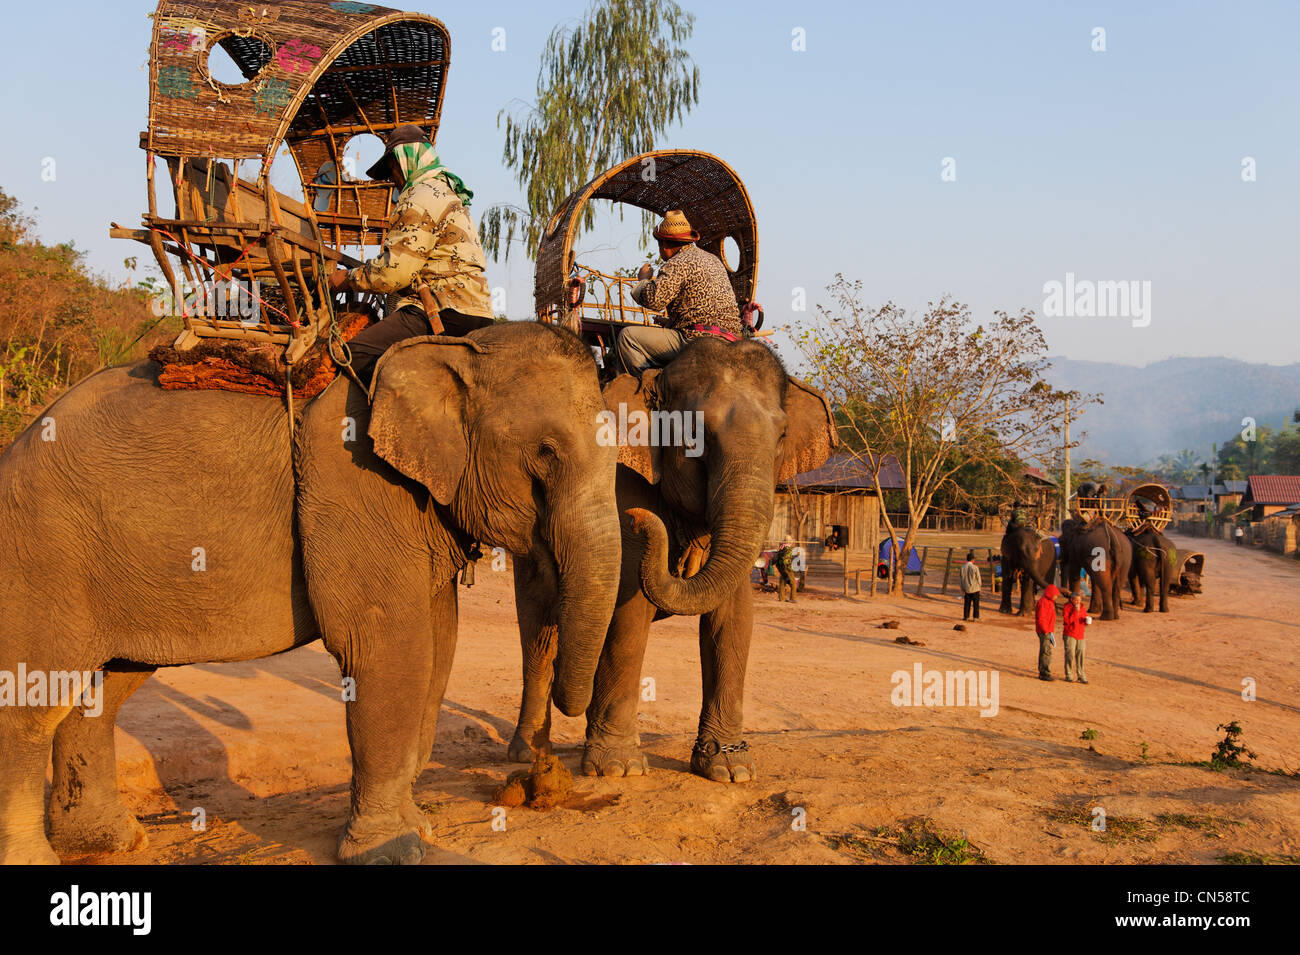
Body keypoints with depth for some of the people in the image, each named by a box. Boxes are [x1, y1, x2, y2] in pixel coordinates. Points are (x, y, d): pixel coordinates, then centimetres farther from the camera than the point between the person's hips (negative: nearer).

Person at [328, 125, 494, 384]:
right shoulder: (446, 192, 27)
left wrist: (349, 278, 2)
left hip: (446, 313, -11)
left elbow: (396, 271, -14)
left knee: (356, 354, -19)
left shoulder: (422, 199, -7)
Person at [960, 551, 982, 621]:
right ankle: (976, 617, 4)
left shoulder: (963, 567, -2)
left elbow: (962, 578, 2)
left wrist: (962, 588, 10)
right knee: (976, 603, 4)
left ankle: (966, 616, 12)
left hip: (966, 588, 3)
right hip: (975, 588, -3)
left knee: (967, 603, 10)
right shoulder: (975, 567, -13)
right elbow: (978, 578, -7)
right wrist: (980, 585, 11)